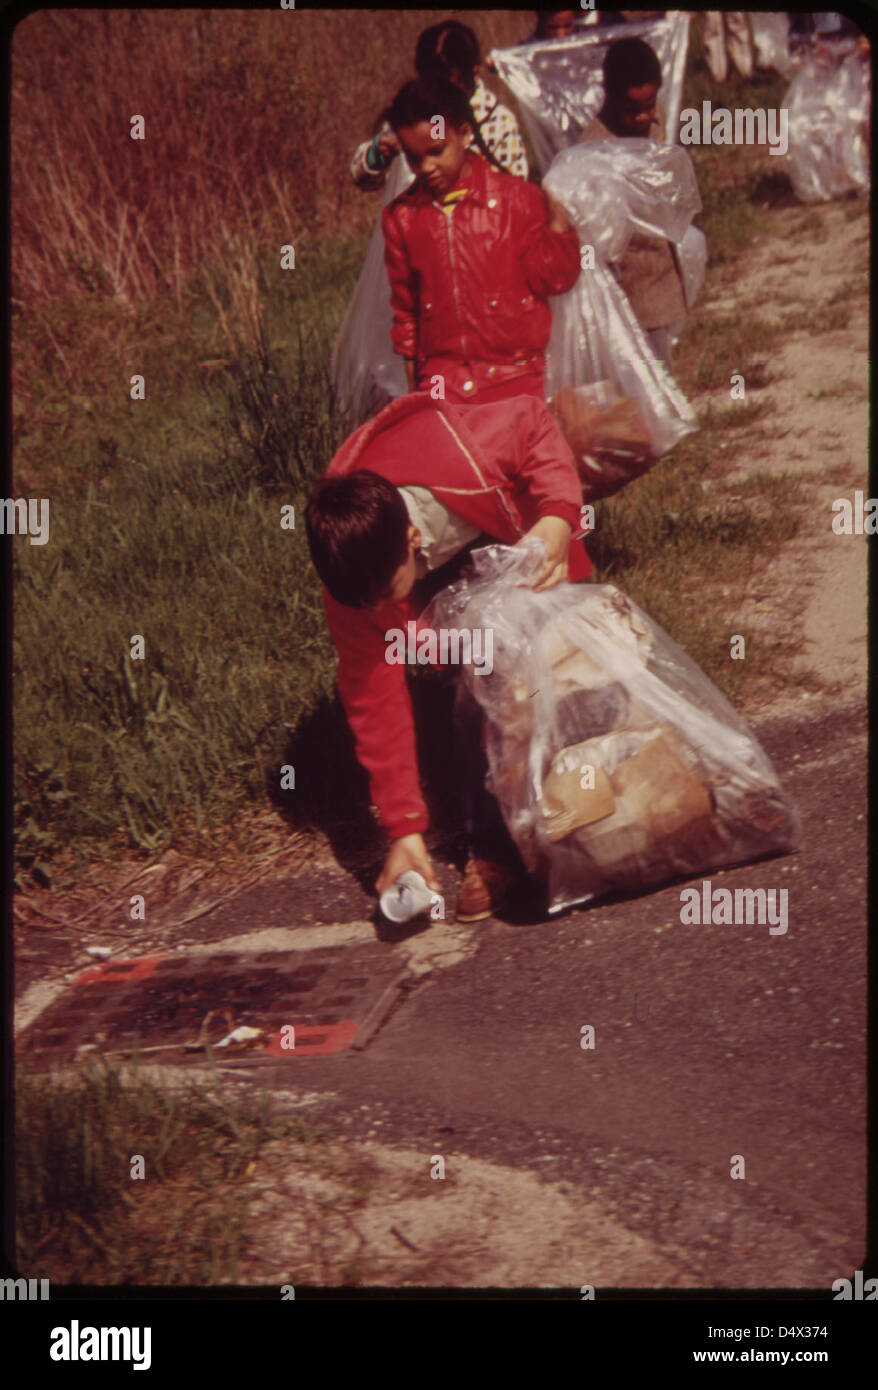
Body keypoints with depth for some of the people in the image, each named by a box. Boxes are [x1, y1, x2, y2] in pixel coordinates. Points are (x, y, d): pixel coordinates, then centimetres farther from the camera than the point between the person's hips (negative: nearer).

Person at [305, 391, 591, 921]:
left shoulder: (467, 457, -45)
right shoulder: (356, 579, -35)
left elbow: (533, 419, -23)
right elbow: (375, 700, -28)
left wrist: (559, 514, -37)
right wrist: (405, 829, -28)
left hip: (524, 537, 0)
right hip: (447, 582, 0)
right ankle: (494, 853, -6)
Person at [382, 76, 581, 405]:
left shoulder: (514, 198, -1)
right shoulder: (401, 217, 6)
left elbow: (551, 279, -3)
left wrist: (558, 224, -16)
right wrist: (412, 380, 15)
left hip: (515, 378, -2)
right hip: (441, 383, 2)